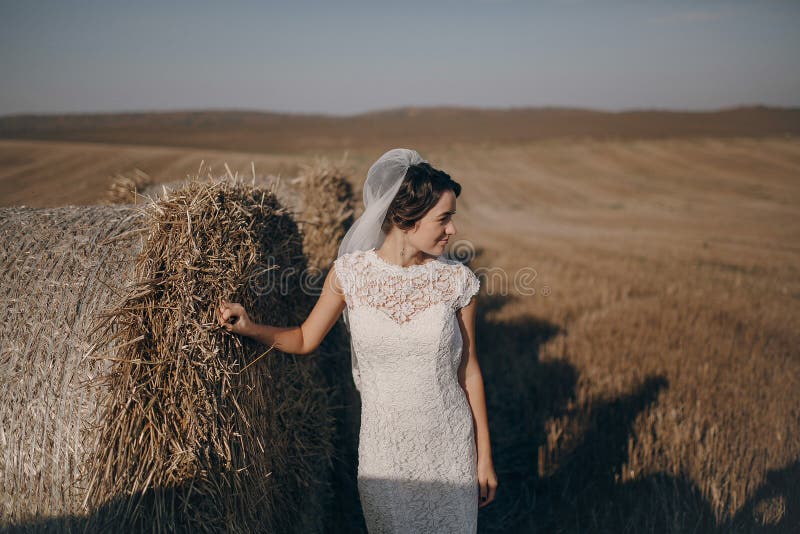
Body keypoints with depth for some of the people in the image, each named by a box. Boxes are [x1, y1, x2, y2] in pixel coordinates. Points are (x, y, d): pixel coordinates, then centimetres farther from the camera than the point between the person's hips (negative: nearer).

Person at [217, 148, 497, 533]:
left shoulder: (456, 280, -9)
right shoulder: (350, 272, -10)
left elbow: (468, 373, -2)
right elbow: (305, 339, 2)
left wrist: (484, 458, 3)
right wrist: (248, 327, -16)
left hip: (449, 445, 1)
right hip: (384, 447, 0)